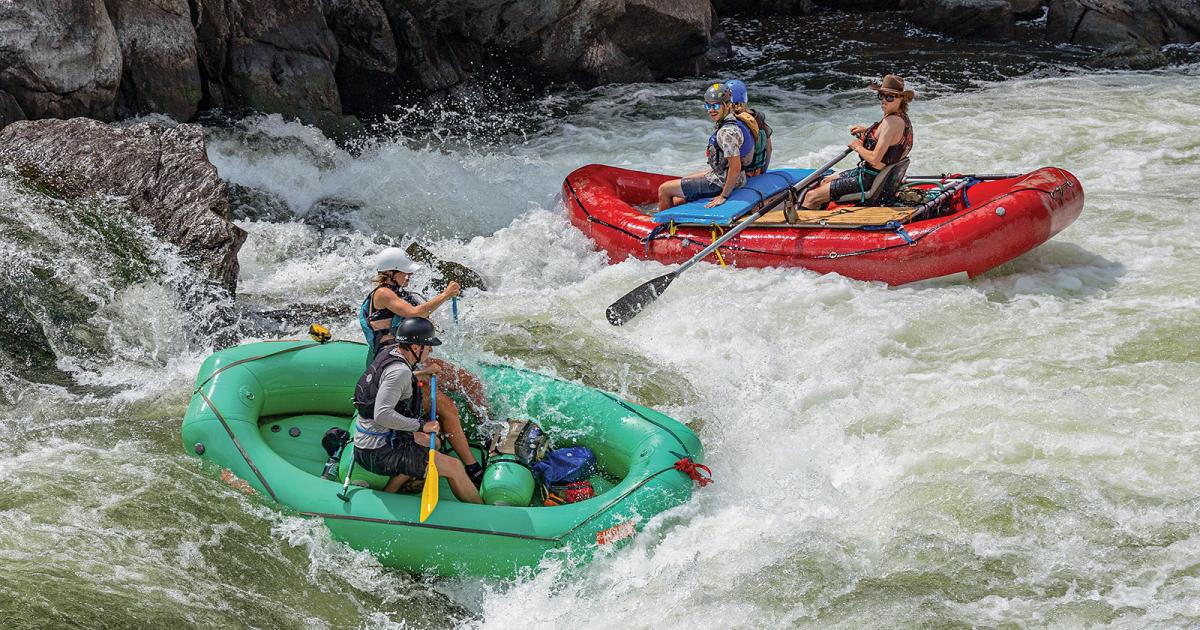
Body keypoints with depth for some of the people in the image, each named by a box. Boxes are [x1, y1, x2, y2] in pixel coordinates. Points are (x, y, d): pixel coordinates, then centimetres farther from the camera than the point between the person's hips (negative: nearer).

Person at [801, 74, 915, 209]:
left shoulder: (892, 121, -25)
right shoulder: (902, 117, 5)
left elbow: (874, 159, -29)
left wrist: (858, 147, -10)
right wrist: (866, 130, 17)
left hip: (870, 180, -11)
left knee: (811, 197, -6)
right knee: (825, 182, 30)